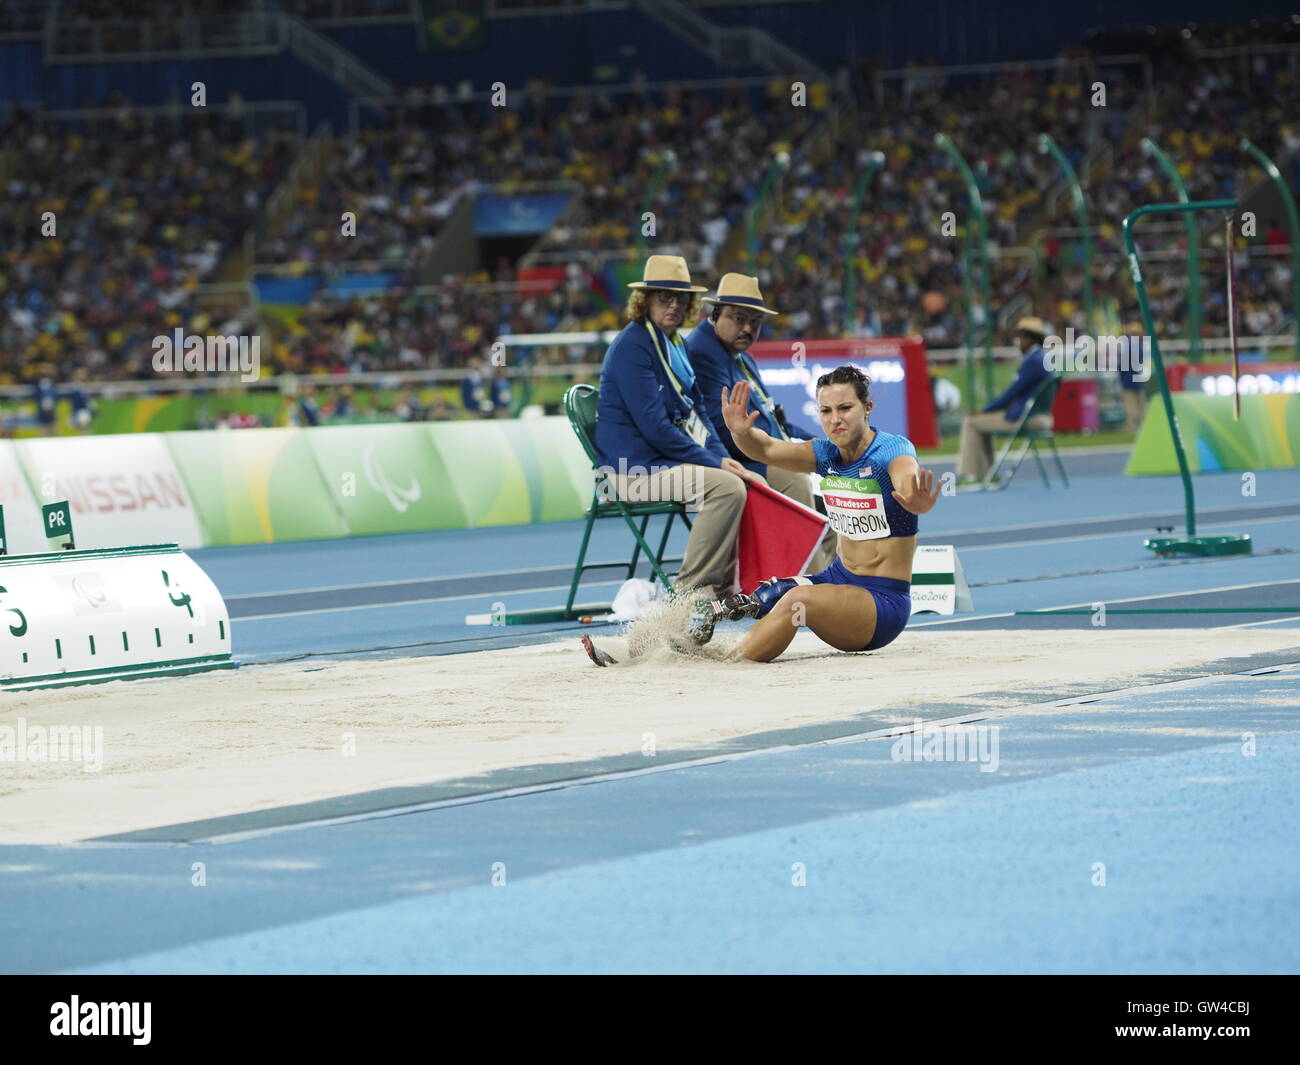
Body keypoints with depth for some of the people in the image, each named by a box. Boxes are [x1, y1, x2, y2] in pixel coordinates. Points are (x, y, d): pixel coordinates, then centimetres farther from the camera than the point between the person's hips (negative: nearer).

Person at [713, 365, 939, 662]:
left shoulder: (893, 450, -17)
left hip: (884, 601, -6)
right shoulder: (827, 454, 2)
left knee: (798, 600, -31)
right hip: (838, 578, 6)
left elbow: (906, 479, -39)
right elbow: (766, 450, -5)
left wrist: (917, 502, -63)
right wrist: (741, 431, -28)